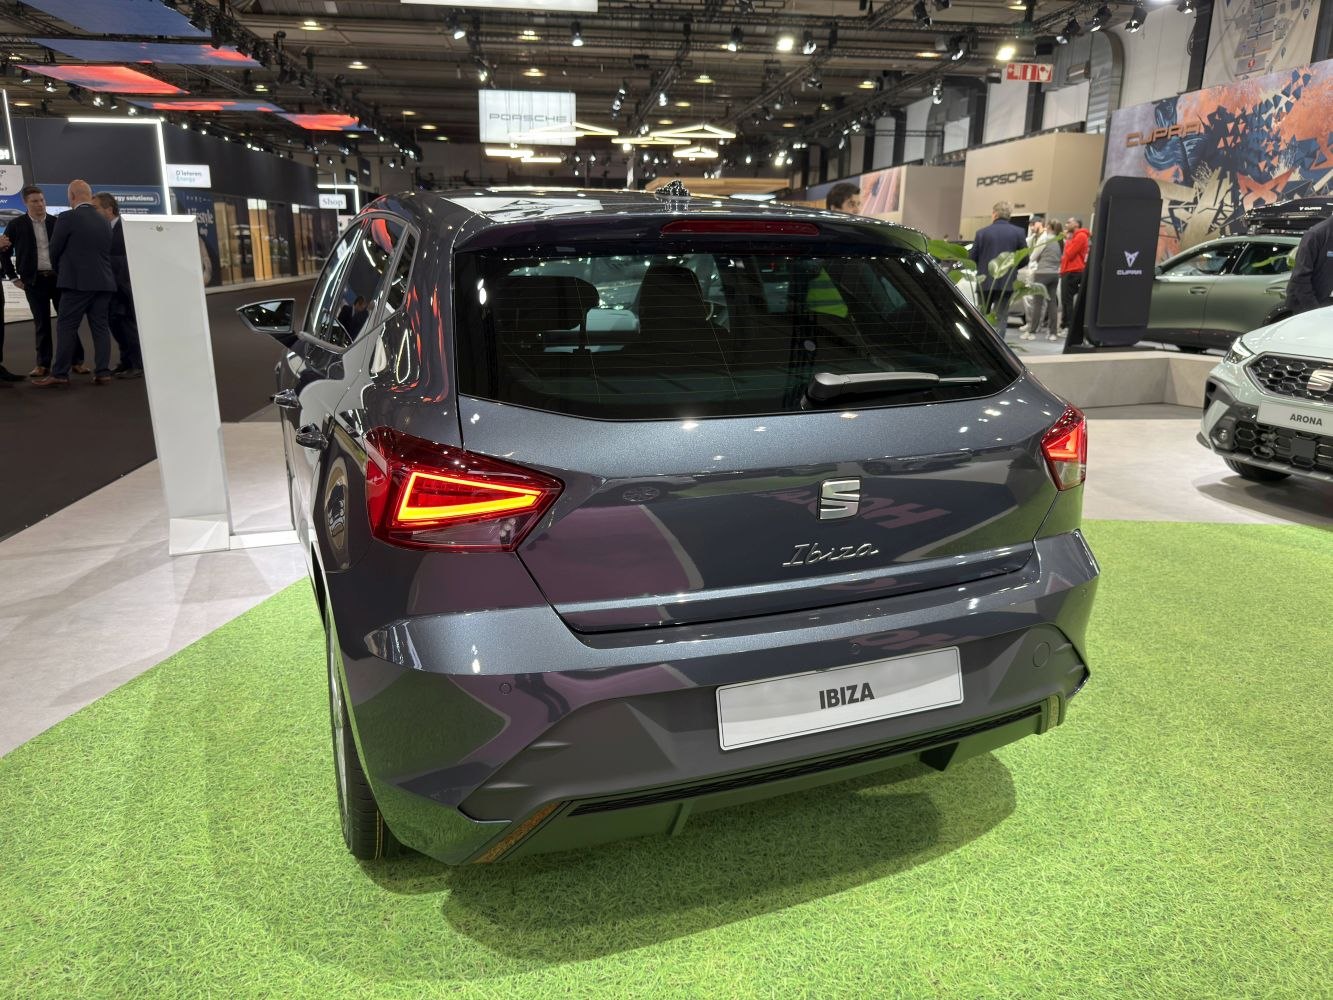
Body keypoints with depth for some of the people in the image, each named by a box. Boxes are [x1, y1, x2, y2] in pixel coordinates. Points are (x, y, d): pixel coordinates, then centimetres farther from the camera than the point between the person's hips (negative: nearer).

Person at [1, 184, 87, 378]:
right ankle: (43, 364, 9)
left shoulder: (57, 223, 5)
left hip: (58, 278, 0)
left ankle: (77, 361, 7)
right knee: (42, 324, 3)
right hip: (34, 281, 0)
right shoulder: (16, 225, 3)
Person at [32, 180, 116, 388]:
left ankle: (59, 374, -2)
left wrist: (60, 273, 18)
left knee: (66, 326, -2)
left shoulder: (67, 218, -7)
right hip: (103, 281, 6)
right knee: (100, 326, 6)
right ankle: (102, 372, 3)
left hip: (78, 281, -6)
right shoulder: (104, 221, 11)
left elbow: (54, 250, -1)